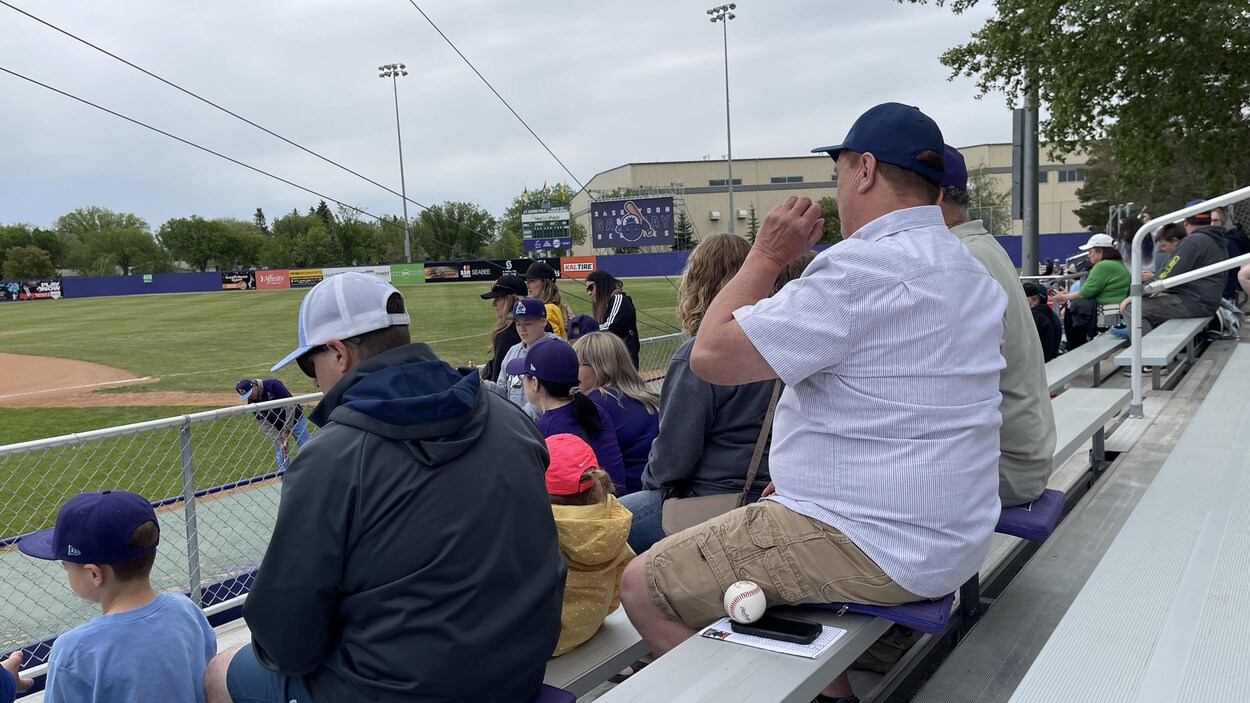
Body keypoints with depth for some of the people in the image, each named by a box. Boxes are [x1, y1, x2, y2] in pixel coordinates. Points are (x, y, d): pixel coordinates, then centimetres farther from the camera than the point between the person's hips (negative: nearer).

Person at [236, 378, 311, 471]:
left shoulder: (273, 385, -24)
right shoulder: (252, 402, -10)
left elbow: (290, 405, -23)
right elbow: (265, 425, -8)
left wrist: (287, 430, -19)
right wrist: (279, 442, -18)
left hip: (295, 420, -4)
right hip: (278, 429, 4)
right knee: (281, 460, 1)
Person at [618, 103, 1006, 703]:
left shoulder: (865, 268, -21)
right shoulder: (966, 270, 12)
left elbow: (712, 356, -20)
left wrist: (768, 254, -7)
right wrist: (798, 476, 17)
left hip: (880, 551, -10)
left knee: (642, 586, -3)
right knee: (750, 534, 31)